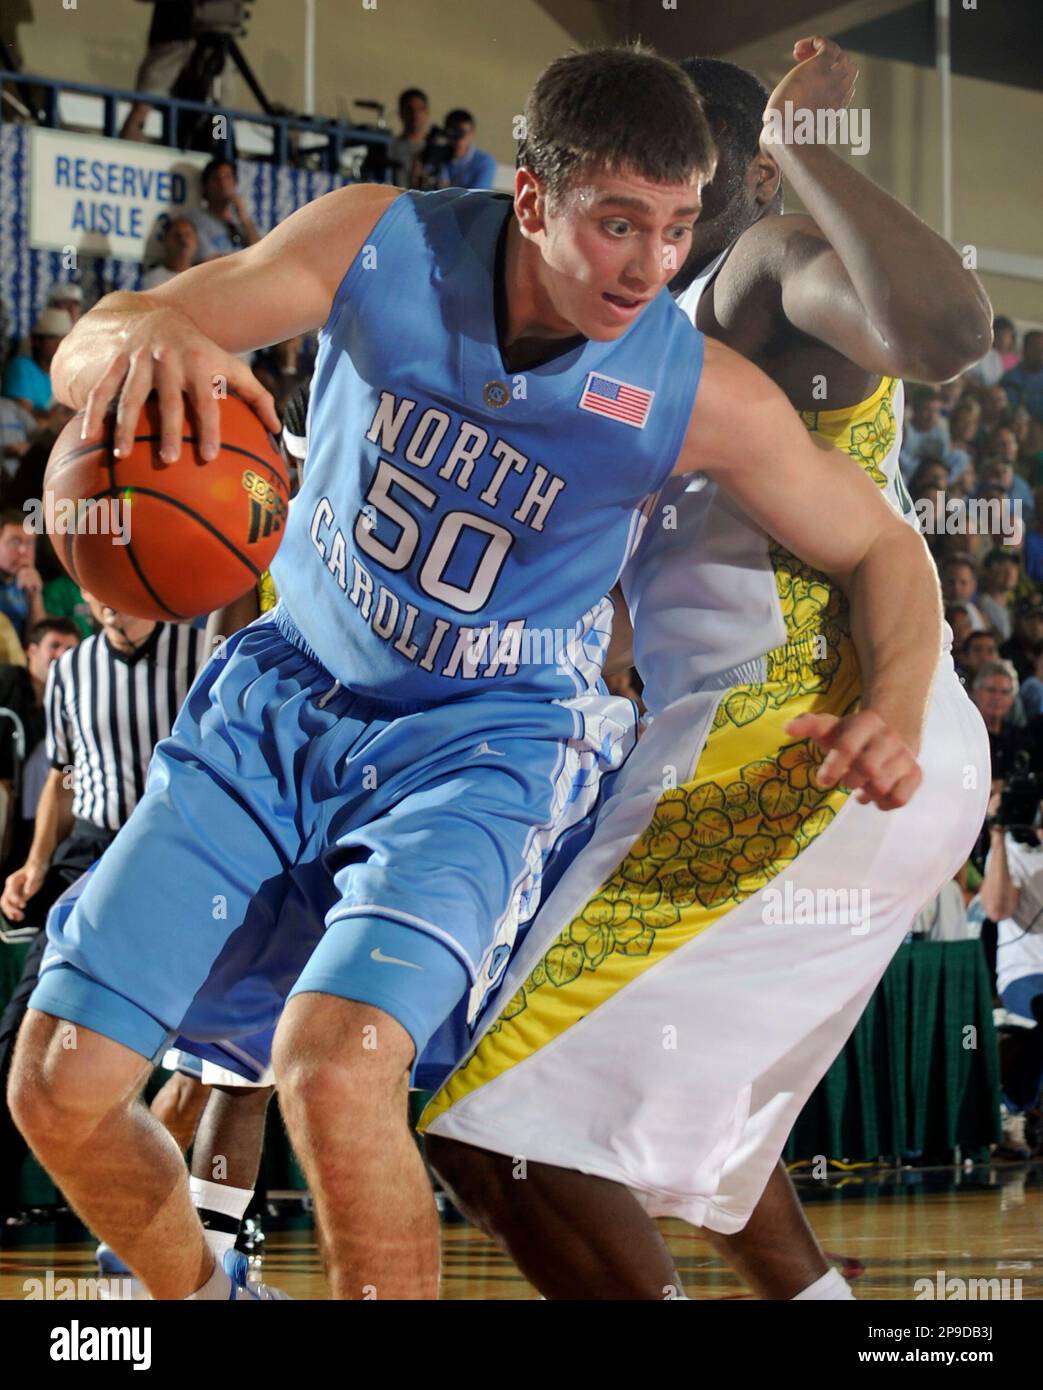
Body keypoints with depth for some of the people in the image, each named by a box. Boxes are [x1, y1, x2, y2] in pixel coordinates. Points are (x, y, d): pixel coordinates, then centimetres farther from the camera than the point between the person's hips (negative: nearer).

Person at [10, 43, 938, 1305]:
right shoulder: (379, 244, -18)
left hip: (479, 744, -3)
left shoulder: (702, 399, -19)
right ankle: (197, 1295, 30)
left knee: (334, 1069, -31)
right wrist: (144, 332, -45)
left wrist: (896, 709, -23)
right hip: (280, 696, 3)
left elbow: (884, 551, -2)